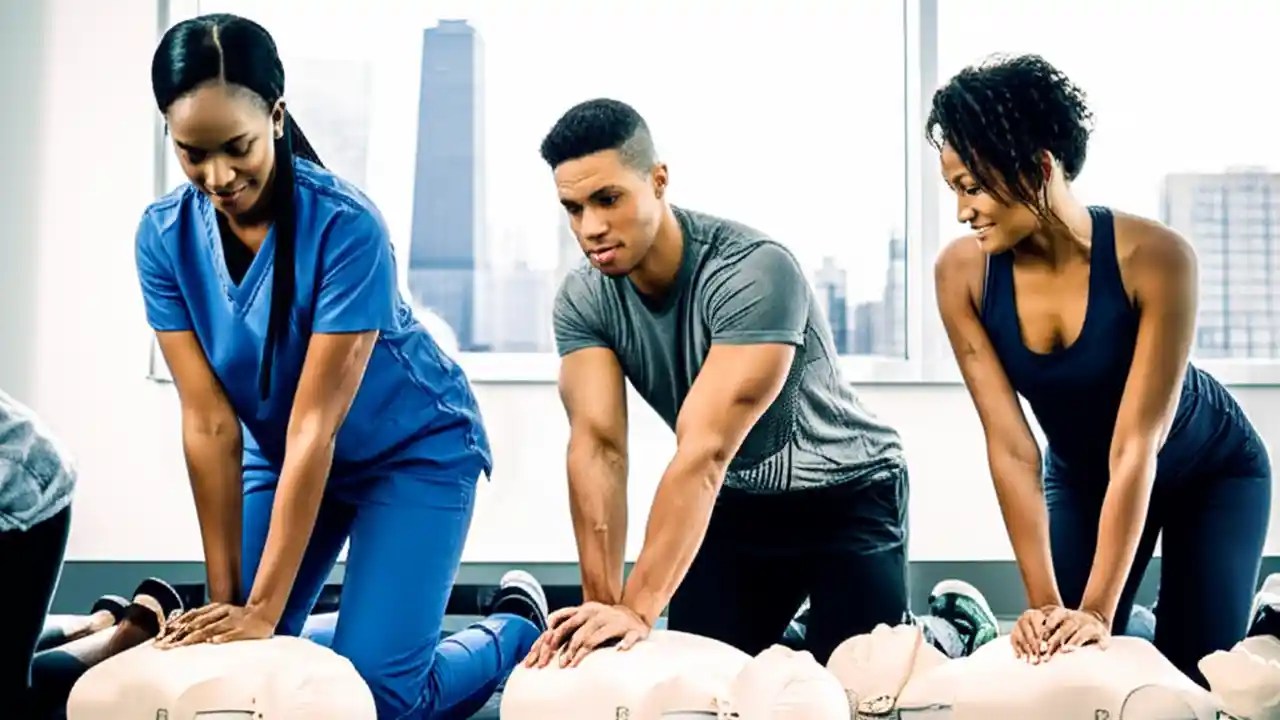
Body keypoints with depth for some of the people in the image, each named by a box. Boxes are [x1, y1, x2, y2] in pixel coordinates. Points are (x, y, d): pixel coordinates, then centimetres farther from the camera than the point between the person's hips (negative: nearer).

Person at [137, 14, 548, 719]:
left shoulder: (346, 225, -29)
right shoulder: (166, 236, -16)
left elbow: (315, 425, -29)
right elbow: (209, 424, -16)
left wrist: (264, 610, -29)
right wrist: (223, 598, -17)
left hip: (414, 451, -4)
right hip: (281, 456, 5)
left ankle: (519, 627, 16)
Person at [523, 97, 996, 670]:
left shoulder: (752, 271, -32)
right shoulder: (582, 300, -14)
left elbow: (705, 450, -38)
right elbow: (597, 446, -21)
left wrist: (638, 608, -43)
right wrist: (601, 600, -31)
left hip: (847, 495, -5)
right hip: (736, 503, 5)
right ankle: (788, 642, 29)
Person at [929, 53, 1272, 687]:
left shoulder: (1154, 257, -35)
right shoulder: (961, 273, -25)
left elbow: (1137, 447, -34)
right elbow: (1009, 448, -24)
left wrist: (1098, 611, -36)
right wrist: (1045, 604, -29)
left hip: (1213, 473, -3)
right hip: (1082, 478, 3)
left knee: (1190, 671, -8)